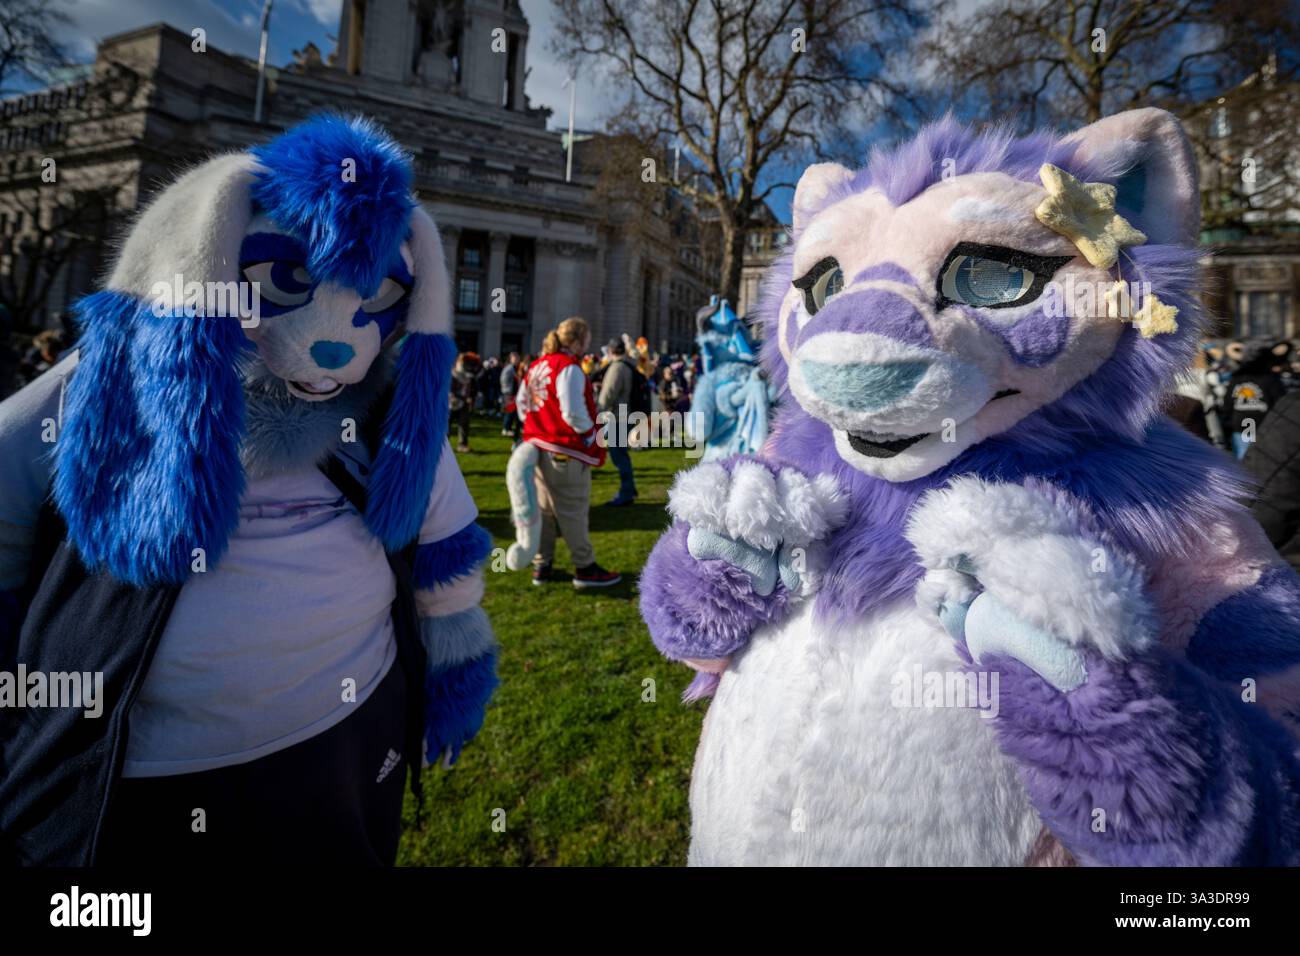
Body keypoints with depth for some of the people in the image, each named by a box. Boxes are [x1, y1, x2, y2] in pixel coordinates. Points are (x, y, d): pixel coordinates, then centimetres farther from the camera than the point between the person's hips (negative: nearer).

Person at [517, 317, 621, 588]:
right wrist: (591, 436, -7)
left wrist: (537, 430, 17)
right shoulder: (569, 368, -16)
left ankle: (542, 566, 21)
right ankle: (585, 569, 11)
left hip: (539, 447, 9)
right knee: (572, 511, 0)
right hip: (566, 451, -8)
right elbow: (574, 413, -22)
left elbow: (522, 402, 15)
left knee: (543, 508, 14)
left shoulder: (536, 367, 11)